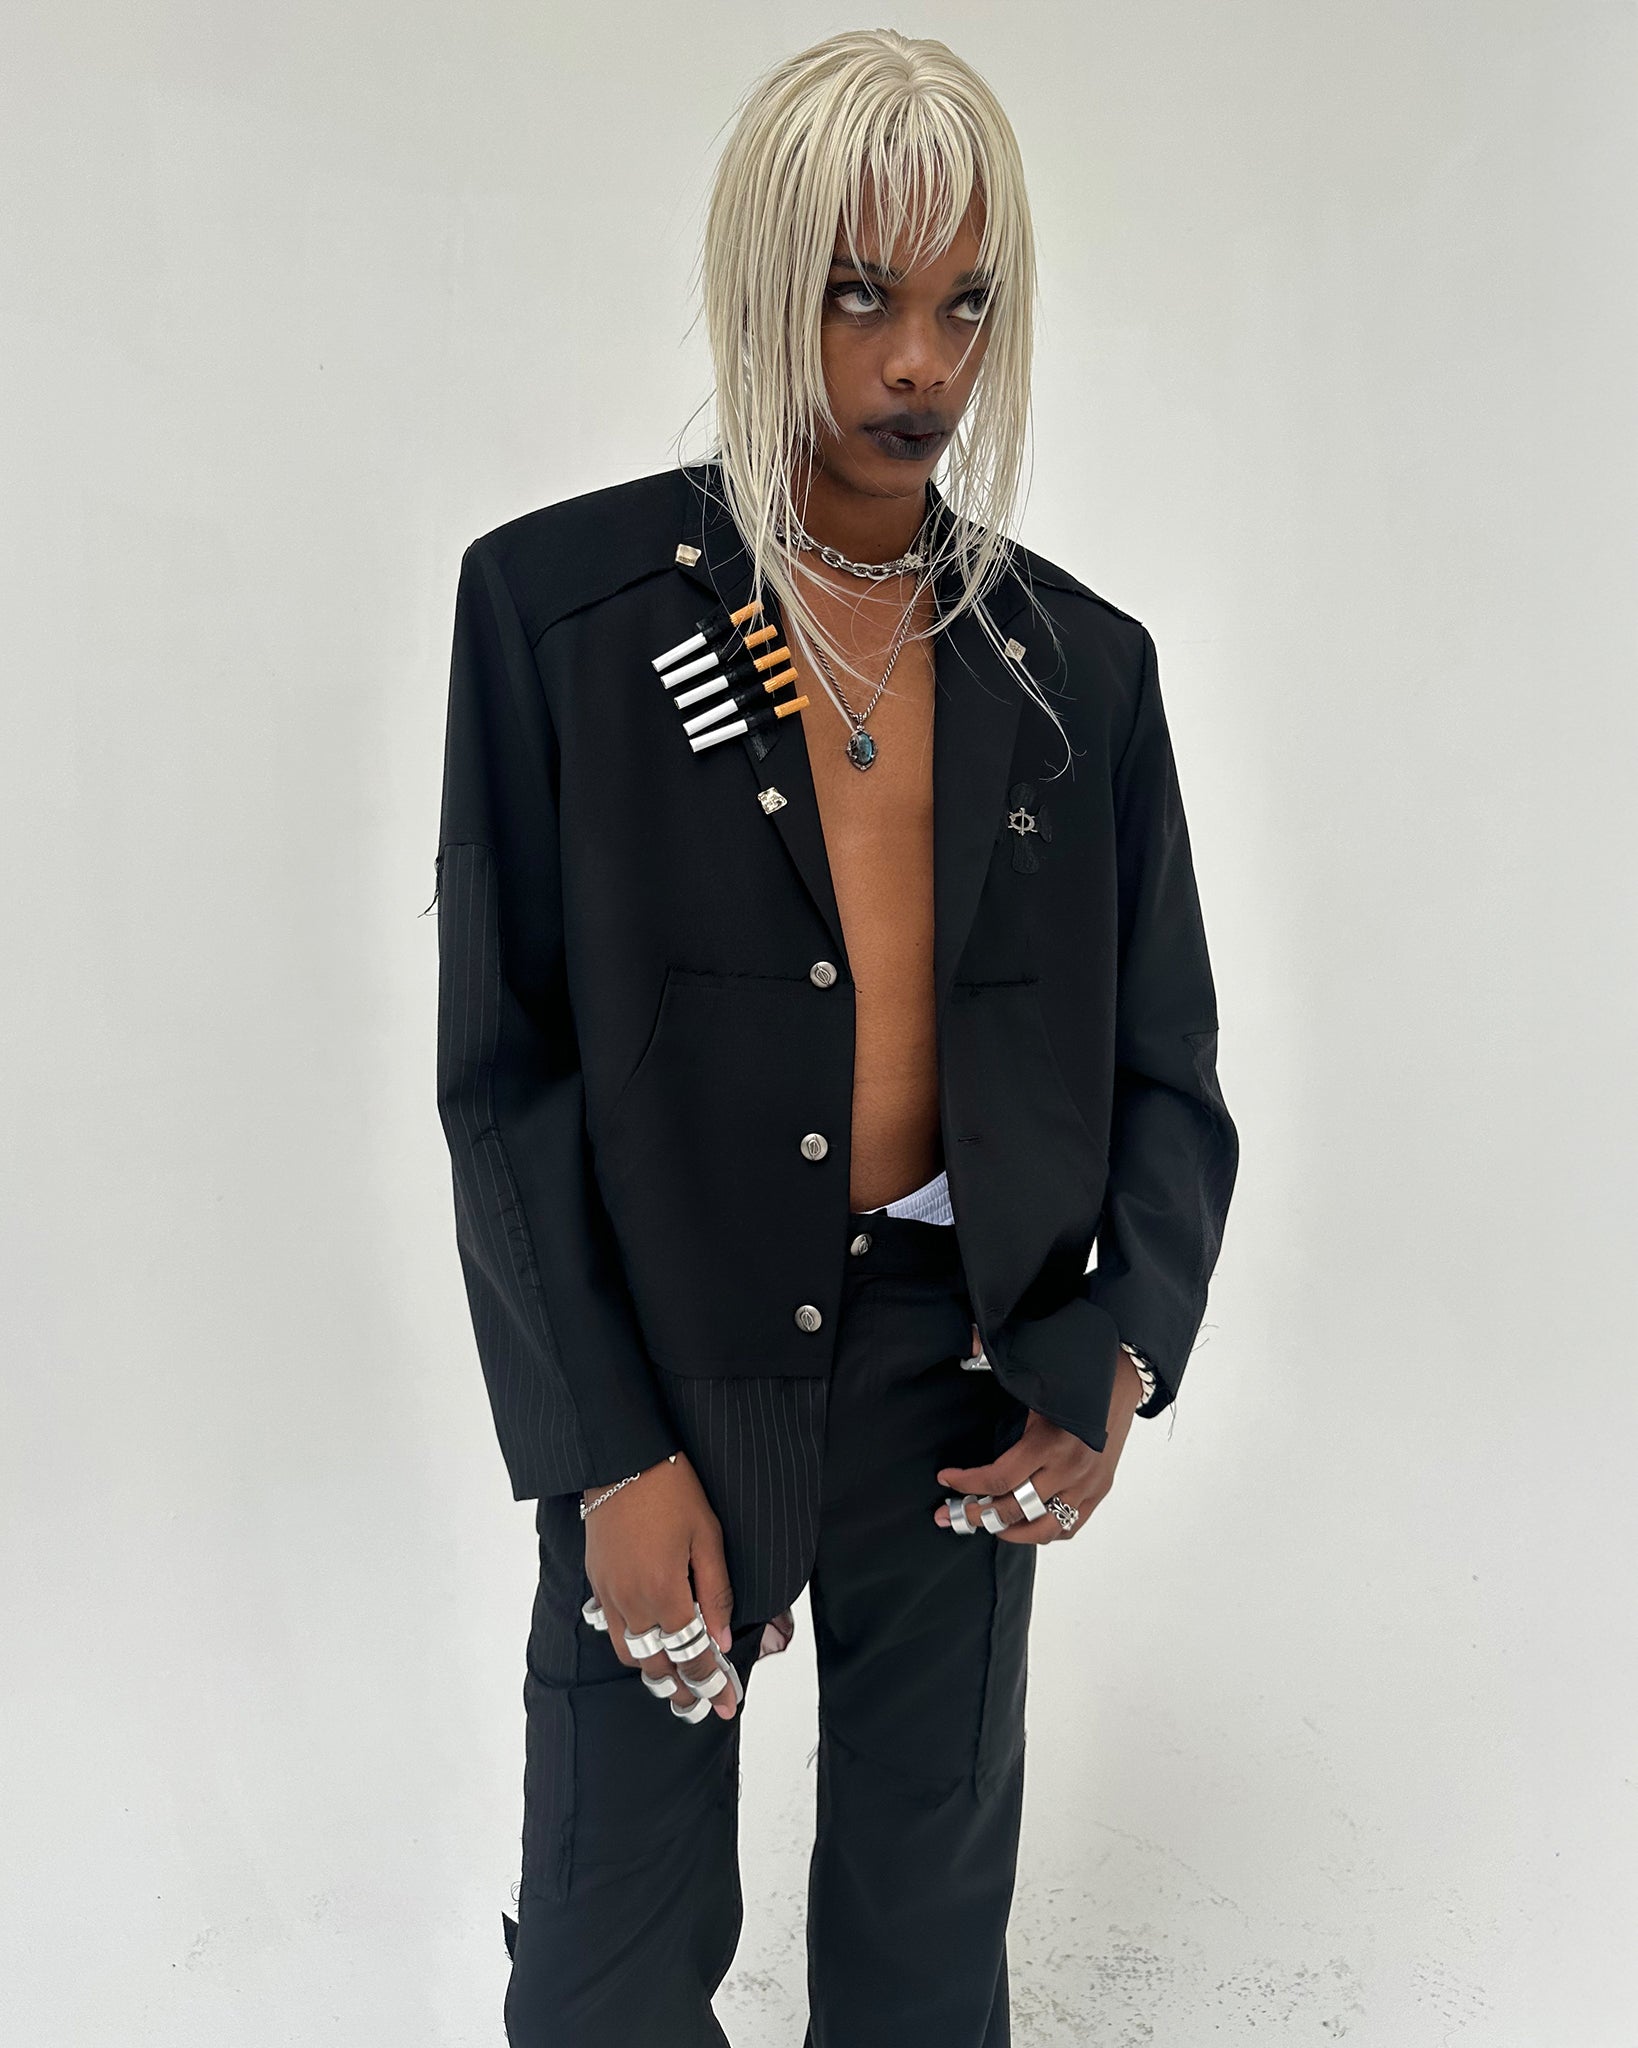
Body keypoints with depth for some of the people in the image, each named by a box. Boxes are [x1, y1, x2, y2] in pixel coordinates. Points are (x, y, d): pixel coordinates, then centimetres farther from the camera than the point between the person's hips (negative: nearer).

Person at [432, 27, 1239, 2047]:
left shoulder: (1079, 660, 3)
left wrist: (1121, 1358, -9)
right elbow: (504, 1063, -8)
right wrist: (611, 1455, -10)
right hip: (670, 1365, -2)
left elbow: (1164, 1064, 6)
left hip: (970, 1367, 3)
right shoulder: (558, 602, -6)